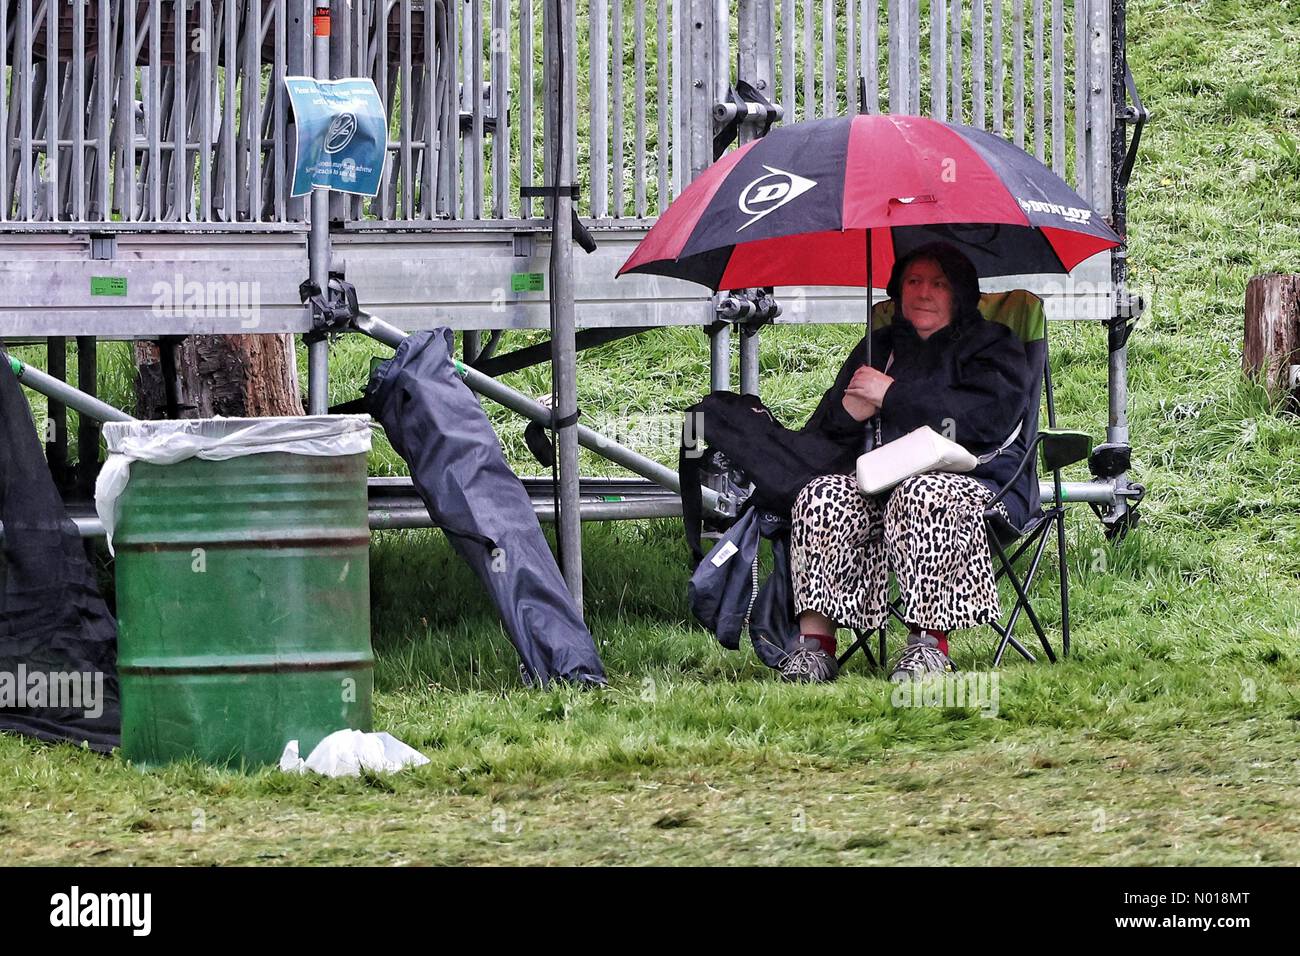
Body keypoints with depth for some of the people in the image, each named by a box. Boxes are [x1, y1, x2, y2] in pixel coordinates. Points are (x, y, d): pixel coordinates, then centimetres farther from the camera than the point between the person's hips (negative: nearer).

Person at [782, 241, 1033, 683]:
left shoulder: (992, 345, 13)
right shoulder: (877, 348, 27)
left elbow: (991, 414, -10)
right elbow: (821, 430, 21)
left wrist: (893, 396, -7)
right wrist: (849, 410, -6)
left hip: (974, 483, -4)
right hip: (881, 478, 4)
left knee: (922, 496, -40)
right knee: (822, 497, -28)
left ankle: (929, 643, -39)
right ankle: (814, 642, -34)